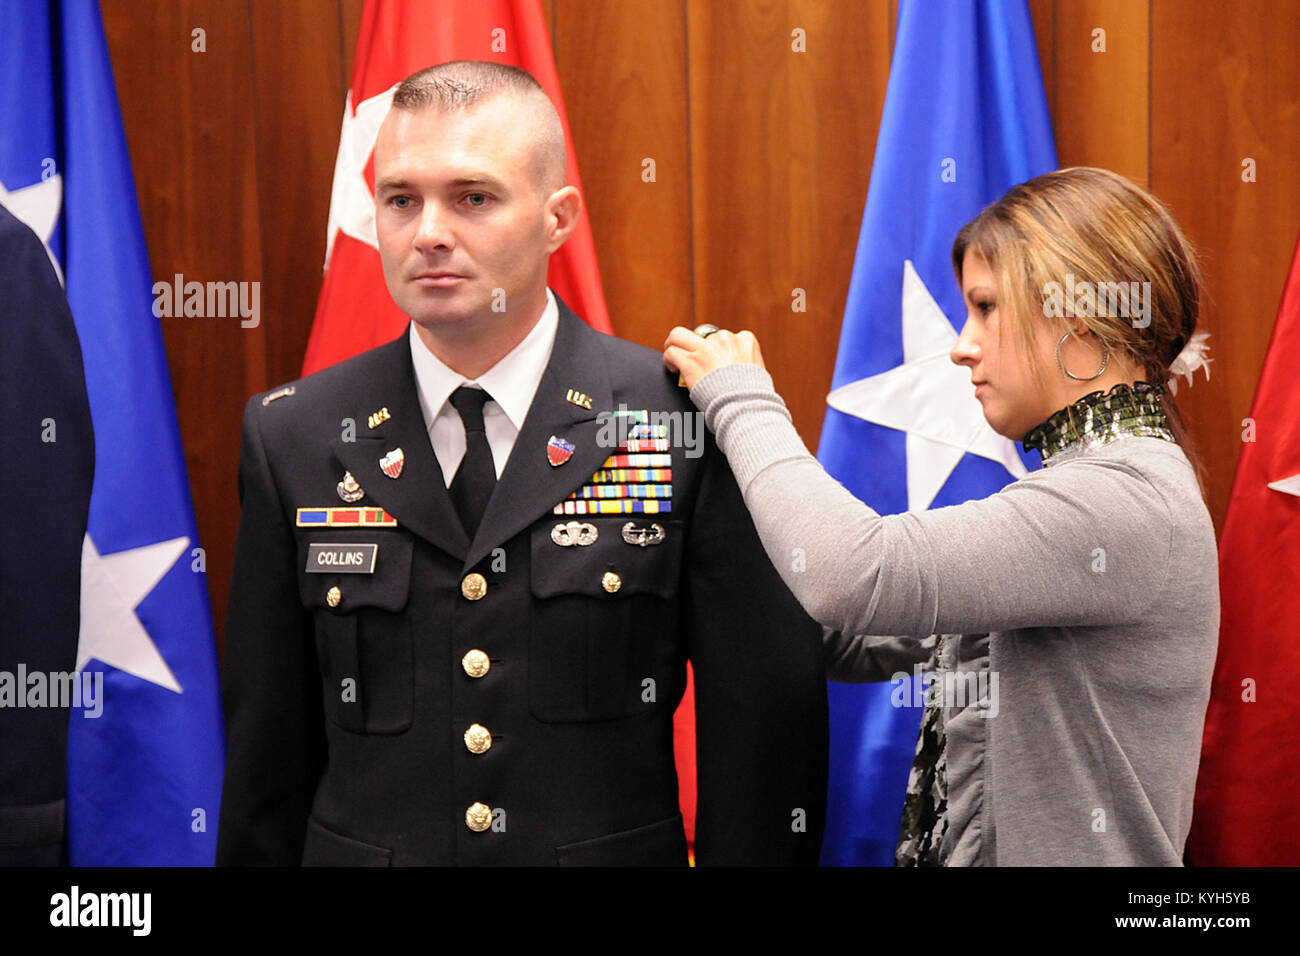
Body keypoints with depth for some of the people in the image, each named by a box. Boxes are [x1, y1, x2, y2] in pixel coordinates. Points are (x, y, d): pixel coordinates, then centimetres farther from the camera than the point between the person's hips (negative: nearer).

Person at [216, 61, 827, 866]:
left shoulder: (689, 424, -9)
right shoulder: (292, 438, -2)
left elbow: (767, 724, -7)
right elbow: (269, 740, 2)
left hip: (617, 848, -1)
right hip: (360, 848, 2)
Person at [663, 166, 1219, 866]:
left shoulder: (1128, 497, -21)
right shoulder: (1080, 486, 11)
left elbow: (852, 575, -30)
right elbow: (871, 639, 10)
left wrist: (742, 398, -15)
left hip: (1063, 853, -9)